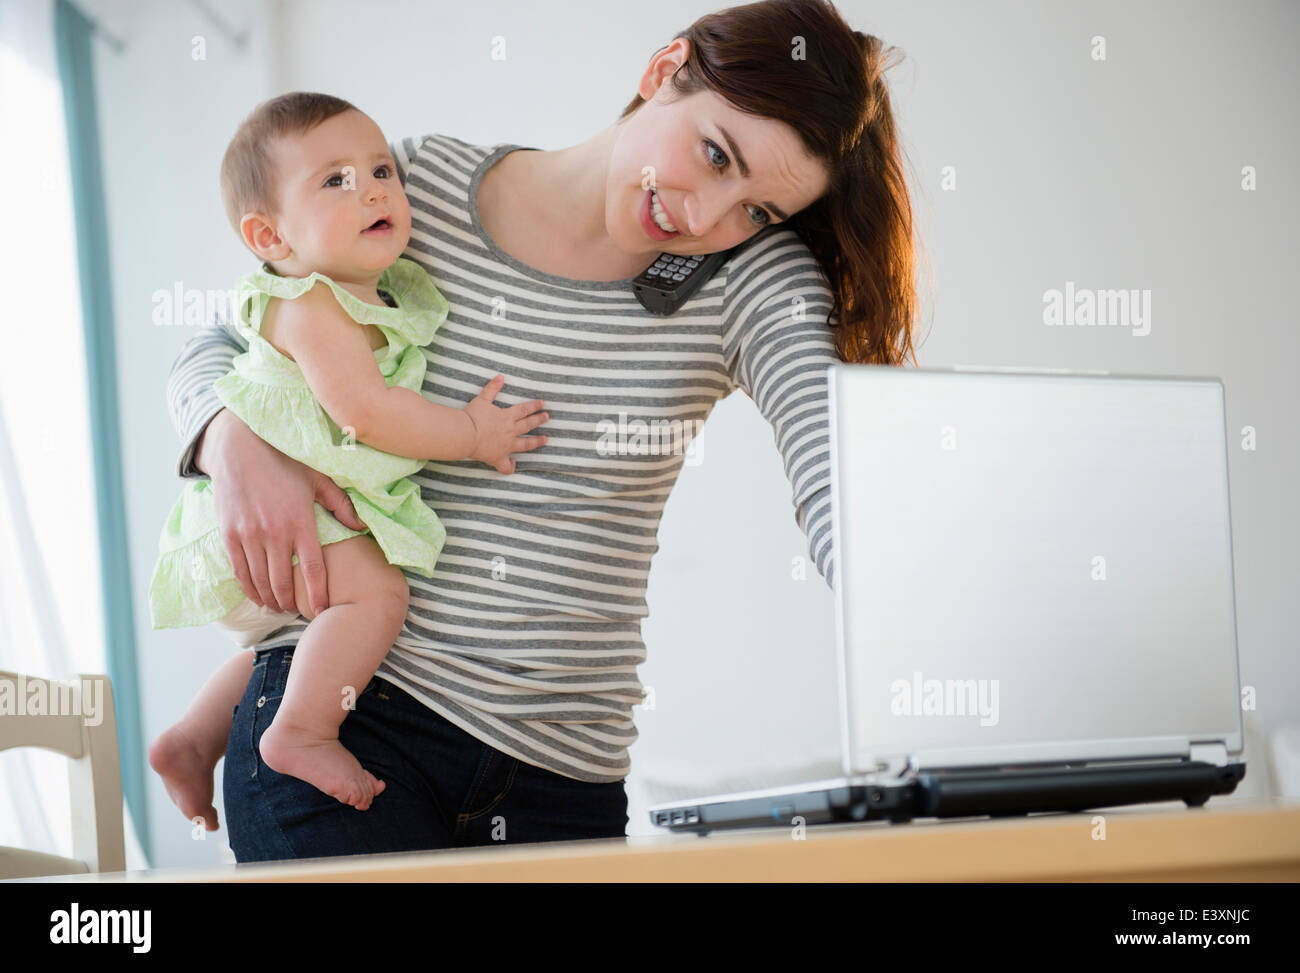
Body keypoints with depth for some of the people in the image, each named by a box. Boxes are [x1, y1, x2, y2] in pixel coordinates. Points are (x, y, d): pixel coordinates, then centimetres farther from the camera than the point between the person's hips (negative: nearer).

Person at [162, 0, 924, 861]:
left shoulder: (755, 279, -2)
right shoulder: (415, 188, -1)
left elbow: (844, 482, -18)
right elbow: (217, 348, 10)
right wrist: (237, 446, -12)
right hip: (338, 713, -1)